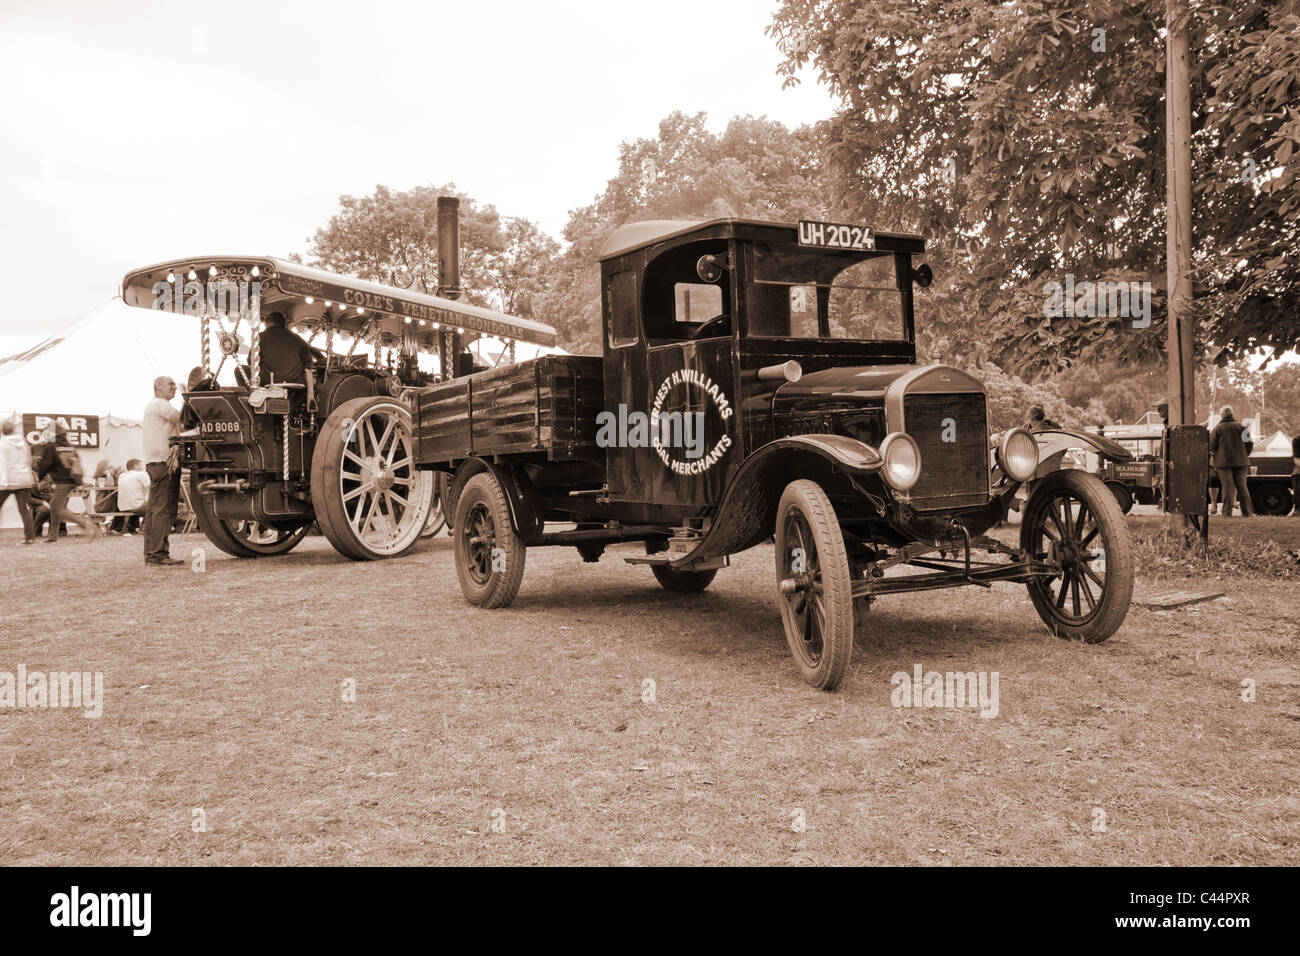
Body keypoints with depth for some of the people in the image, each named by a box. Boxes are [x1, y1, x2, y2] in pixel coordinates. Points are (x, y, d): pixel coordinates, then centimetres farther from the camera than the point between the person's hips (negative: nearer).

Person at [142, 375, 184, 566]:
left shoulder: (152, 406, 28)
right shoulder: (160, 404, -6)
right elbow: (183, 419, -14)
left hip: (155, 463, 11)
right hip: (163, 461, -11)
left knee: (154, 509, 10)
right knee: (164, 508, -13)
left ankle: (150, 553, 13)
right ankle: (158, 552, -16)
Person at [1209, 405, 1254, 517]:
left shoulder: (1217, 428, -1)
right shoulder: (1240, 426, 6)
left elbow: (1212, 447, -5)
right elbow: (1249, 443, 6)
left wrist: (1214, 454, 14)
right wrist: (1245, 455, 19)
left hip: (1224, 461, -2)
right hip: (1241, 461, 2)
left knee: (1227, 486, -3)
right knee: (1242, 486, 8)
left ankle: (1227, 512, -7)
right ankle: (1247, 512, 8)